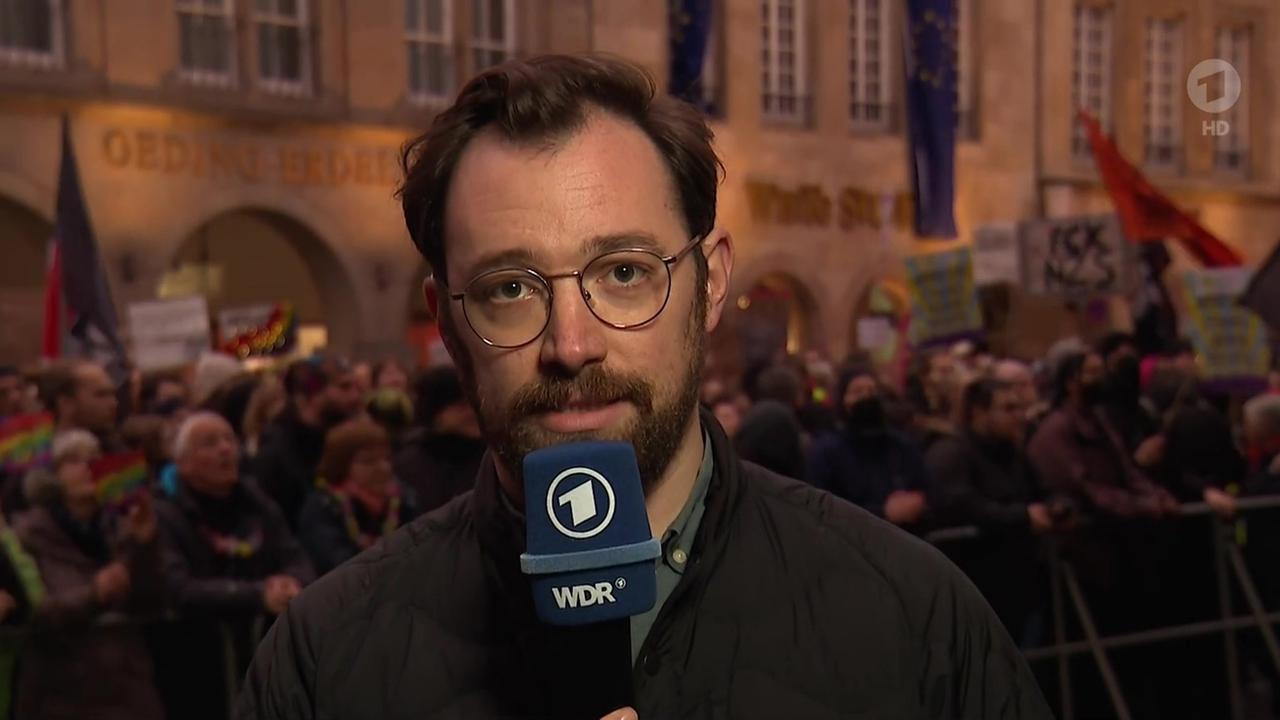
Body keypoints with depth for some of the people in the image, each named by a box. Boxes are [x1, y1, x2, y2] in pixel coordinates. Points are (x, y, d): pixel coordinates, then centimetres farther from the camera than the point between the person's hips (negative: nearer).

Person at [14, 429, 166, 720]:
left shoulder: (120, 529, 10)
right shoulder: (30, 533, 0)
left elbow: (150, 604, 3)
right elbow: (26, 614, -10)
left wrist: (145, 545, -10)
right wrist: (91, 595, -23)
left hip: (128, 690, 3)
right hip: (61, 695, -3)